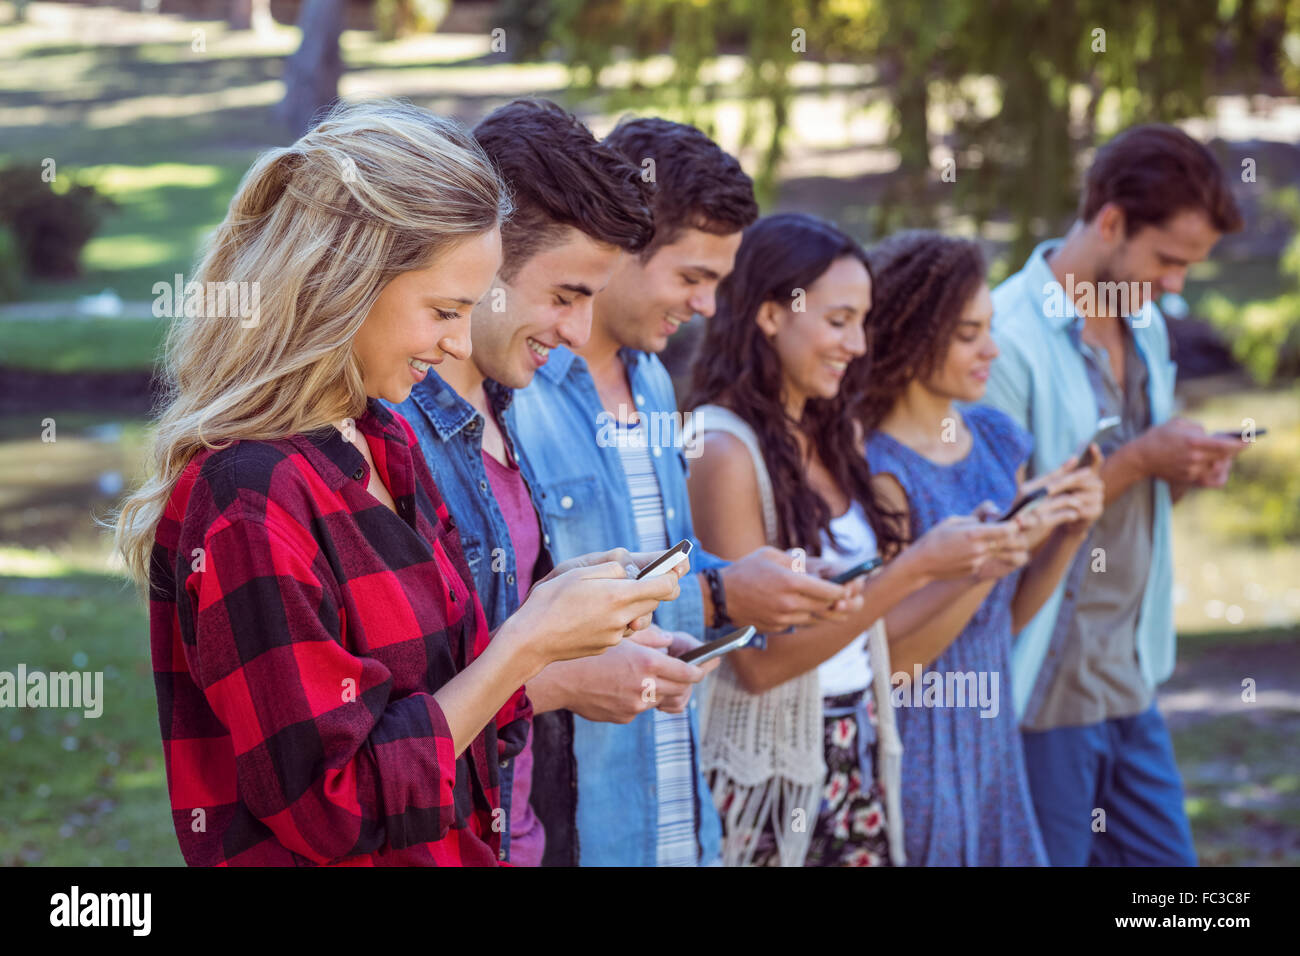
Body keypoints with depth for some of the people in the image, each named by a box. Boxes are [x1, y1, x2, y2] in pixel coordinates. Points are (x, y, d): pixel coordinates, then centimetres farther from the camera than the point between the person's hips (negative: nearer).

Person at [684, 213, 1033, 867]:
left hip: (858, 757, 7)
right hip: (773, 771, -7)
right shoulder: (724, 450, -16)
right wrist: (915, 568, -19)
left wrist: (963, 552, -3)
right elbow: (759, 661, -19)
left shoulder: (836, 434, 7)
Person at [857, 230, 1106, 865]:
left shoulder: (996, 439, 5)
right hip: (912, 758, -7)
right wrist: (987, 563, -28)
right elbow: (890, 658, -18)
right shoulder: (877, 467, -16)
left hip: (990, 736, 7)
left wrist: (1068, 536, -3)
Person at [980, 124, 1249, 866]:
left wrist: (1183, 475, -4)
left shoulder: (1146, 326, 10)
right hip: (1045, 687, -8)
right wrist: (1138, 461, -19)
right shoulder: (1009, 337, -16)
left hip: (1132, 677, 8)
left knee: (1164, 858, 12)